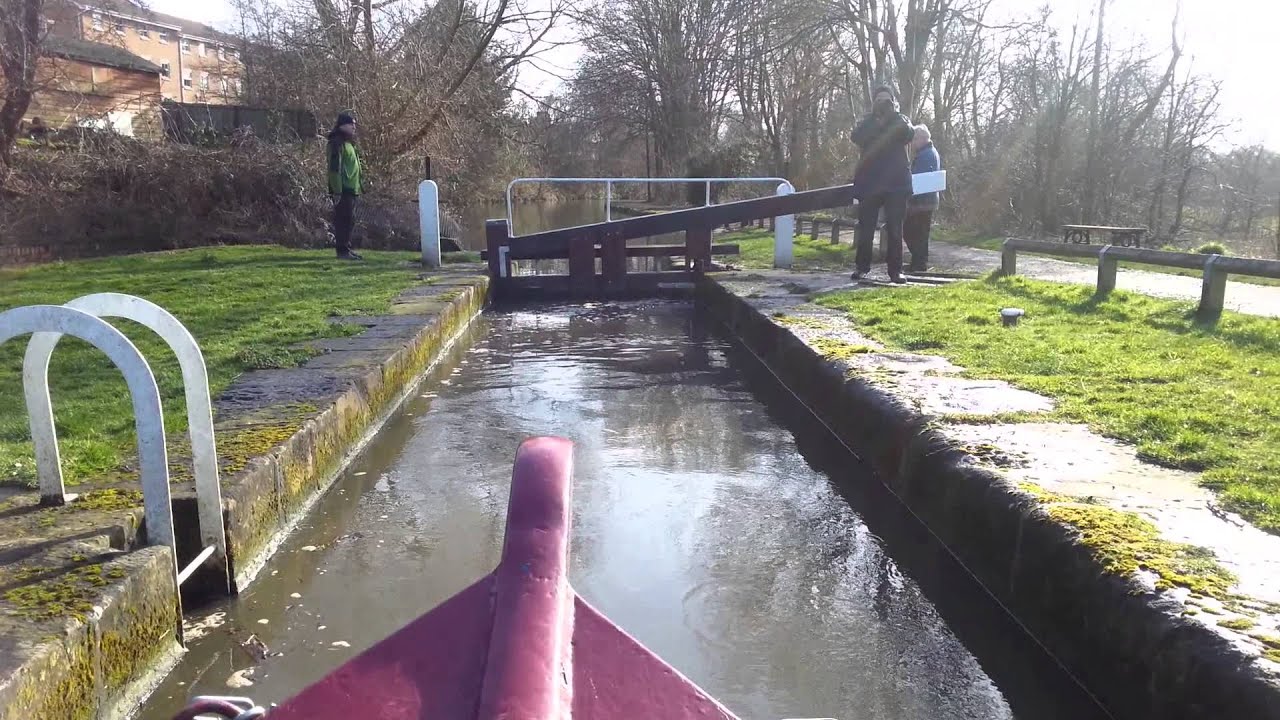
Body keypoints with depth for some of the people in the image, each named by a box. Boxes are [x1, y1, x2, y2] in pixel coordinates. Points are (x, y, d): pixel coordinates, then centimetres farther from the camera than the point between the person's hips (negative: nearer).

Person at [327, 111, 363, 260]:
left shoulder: (348, 143, 19)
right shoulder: (337, 143, -11)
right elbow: (334, 168, -17)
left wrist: (357, 188, 19)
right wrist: (337, 191, -21)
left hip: (351, 190, 9)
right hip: (343, 190, -9)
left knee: (349, 220, 13)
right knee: (343, 220, -7)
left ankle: (347, 248, 20)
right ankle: (342, 250, -3)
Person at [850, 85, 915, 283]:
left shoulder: (900, 120, 11)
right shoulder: (867, 122, 12)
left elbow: (907, 135, -12)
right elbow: (857, 137, -10)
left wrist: (893, 114, -11)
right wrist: (875, 117, -13)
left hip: (896, 183, -1)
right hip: (869, 182, 1)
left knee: (895, 228, -2)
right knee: (865, 227, 1)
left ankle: (895, 269, 0)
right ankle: (862, 265, 11)